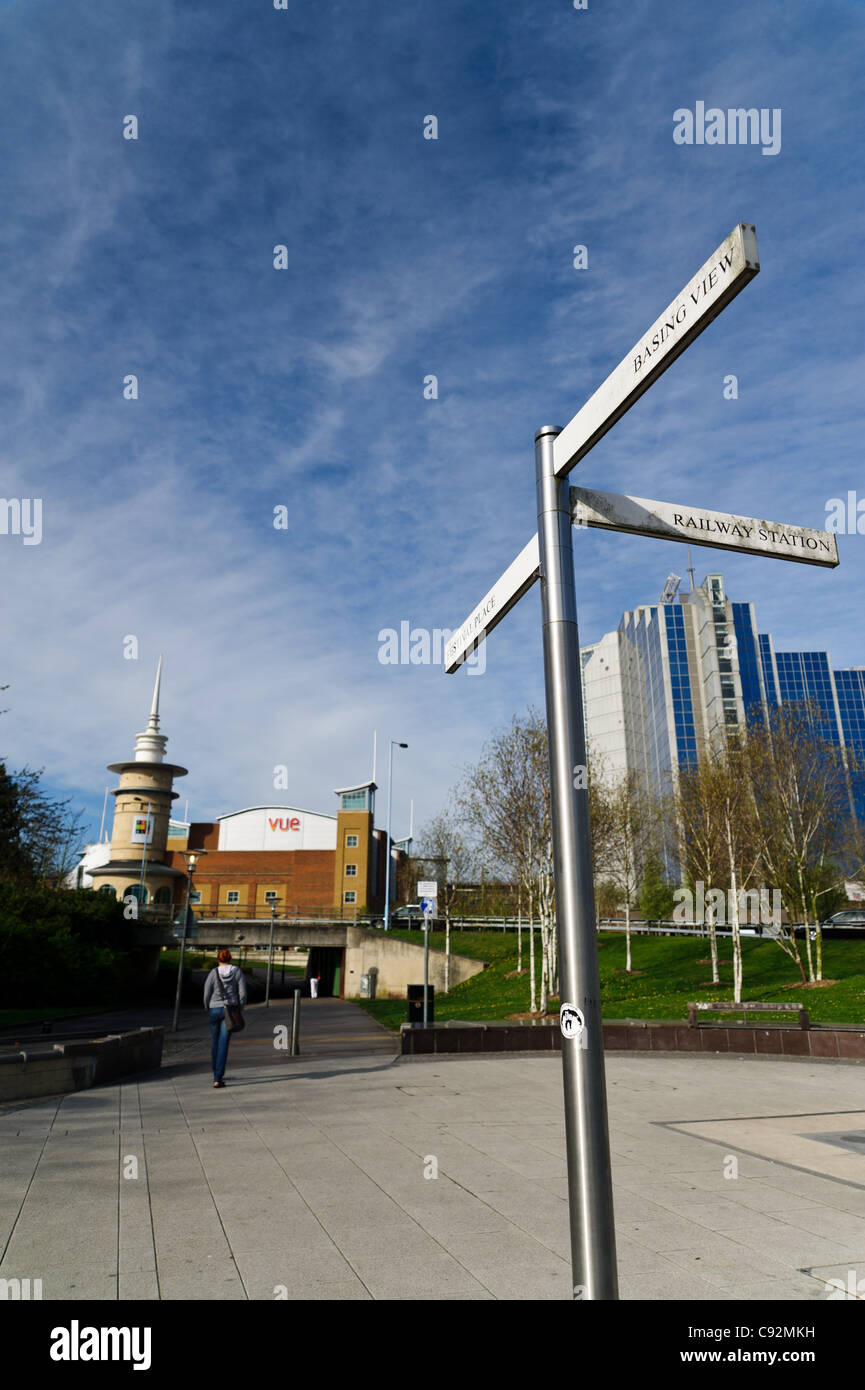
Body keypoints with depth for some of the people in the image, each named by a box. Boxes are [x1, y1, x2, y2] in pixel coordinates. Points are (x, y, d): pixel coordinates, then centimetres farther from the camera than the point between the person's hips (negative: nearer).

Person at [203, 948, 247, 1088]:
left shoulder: (213, 973, -4)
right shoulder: (237, 972, -2)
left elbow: (207, 994, -4)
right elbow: (242, 994, -5)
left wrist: (208, 1009, 13)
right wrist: (240, 1010, 8)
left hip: (214, 1010, 1)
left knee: (215, 1041, 20)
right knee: (223, 1044, -2)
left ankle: (216, 1073, 34)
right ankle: (218, 1078, -9)